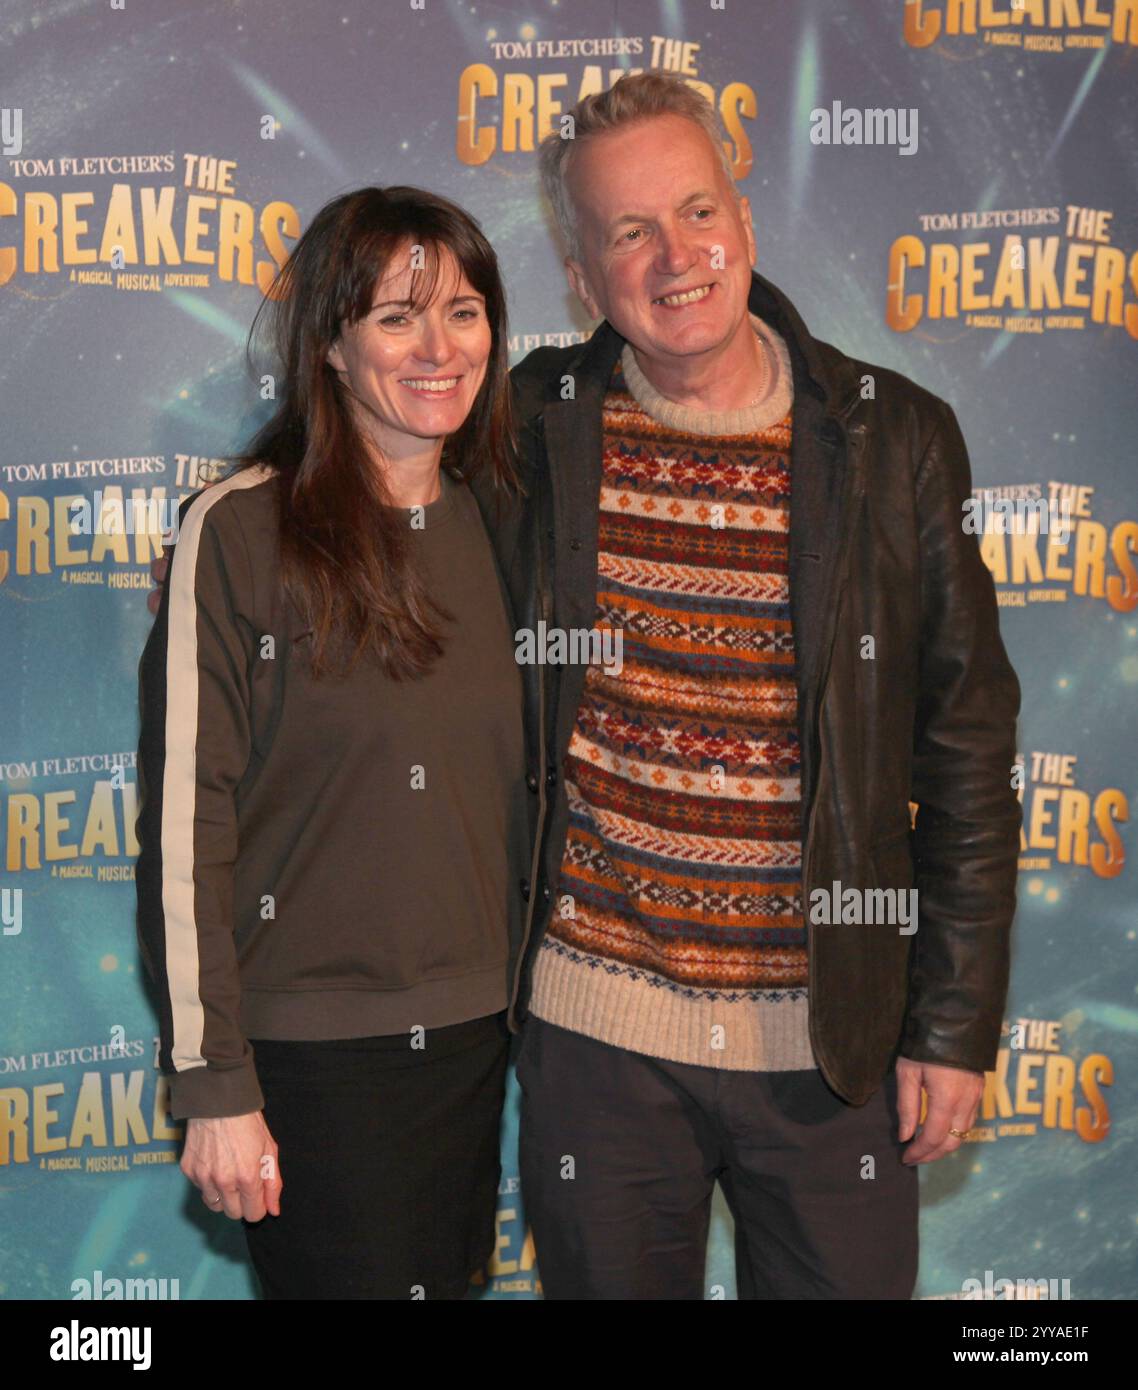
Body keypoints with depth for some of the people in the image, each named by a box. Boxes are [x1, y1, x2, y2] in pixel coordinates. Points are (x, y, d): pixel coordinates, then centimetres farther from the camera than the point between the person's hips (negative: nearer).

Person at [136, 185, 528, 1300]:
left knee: (451, 1277, 16)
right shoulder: (240, 531, -10)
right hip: (309, 1050, -5)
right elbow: (185, 817, -11)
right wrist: (214, 1084, -12)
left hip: (476, 1037, 5)